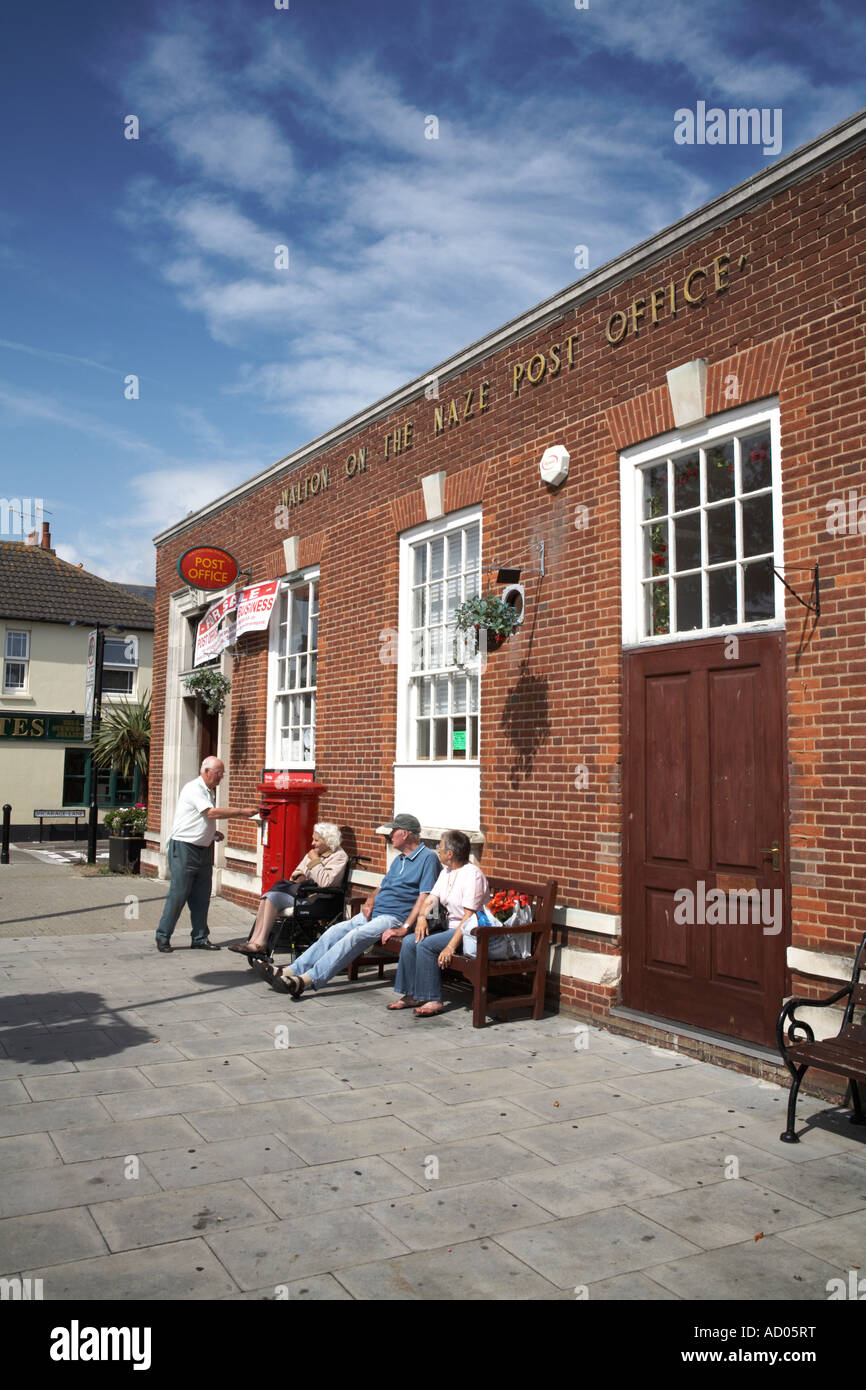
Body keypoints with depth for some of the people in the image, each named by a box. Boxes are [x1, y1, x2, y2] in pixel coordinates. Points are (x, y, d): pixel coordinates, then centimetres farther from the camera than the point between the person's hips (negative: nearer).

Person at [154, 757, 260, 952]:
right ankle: (163, 937, 5)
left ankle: (200, 938, 15)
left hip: (203, 850, 9)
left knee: (201, 897, 9)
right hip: (184, 848, -9)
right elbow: (212, 813, -23)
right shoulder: (193, 789, -13)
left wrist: (213, 833, 10)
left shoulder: (209, 792, 16)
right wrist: (241, 812, -21)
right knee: (178, 895, -5)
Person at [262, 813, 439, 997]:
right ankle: (291, 971, -11)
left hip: (394, 918, -9)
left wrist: (406, 928, -23)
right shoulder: (399, 859, 22)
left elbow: (425, 897, -15)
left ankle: (307, 980, -35)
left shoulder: (427, 857, -7)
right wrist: (370, 901, 5)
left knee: (353, 937, -27)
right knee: (335, 932, -7)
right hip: (373, 913, 9)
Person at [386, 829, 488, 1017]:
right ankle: (412, 995, 1)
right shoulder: (446, 872, 12)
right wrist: (422, 916, -12)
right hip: (451, 927, 9)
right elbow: (431, 898, 12)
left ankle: (433, 1000, -17)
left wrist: (451, 946, -29)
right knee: (409, 941, -6)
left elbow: (469, 916, -23)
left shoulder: (472, 874, -18)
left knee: (426, 945, -25)